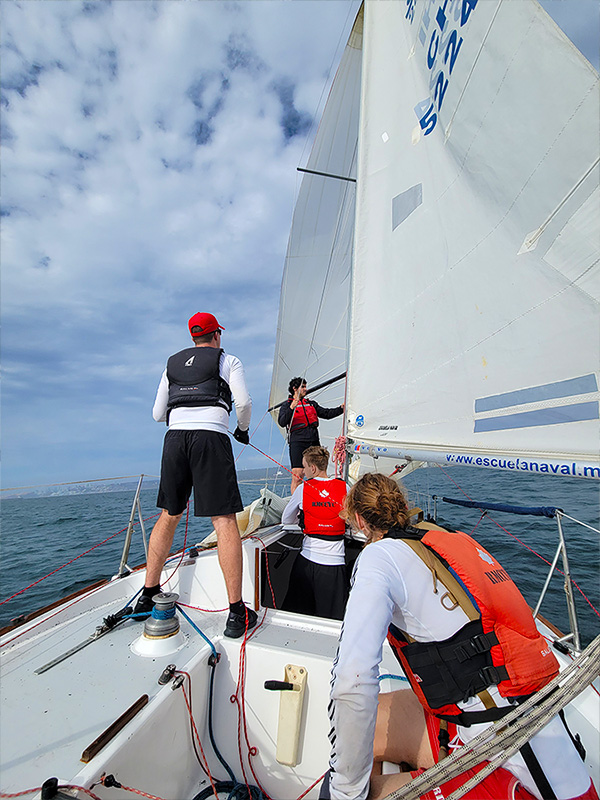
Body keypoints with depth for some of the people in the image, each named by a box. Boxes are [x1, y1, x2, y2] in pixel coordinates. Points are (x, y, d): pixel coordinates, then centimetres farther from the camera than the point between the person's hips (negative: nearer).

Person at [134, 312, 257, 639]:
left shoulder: (172, 364, 23)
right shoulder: (228, 361, 11)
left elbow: (158, 413, 20)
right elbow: (243, 401, -2)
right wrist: (243, 429, 16)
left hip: (175, 438, 5)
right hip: (211, 437, -4)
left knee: (169, 516, 17)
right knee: (224, 520, -5)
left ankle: (147, 596, 28)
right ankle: (237, 613, -3)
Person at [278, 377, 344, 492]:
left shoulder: (311, 403, 22)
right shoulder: (287, 405, 7)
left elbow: (326, 414, 21)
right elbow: (282, 422, -8)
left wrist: (341, 408, 9)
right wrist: (291, 408, -19)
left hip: (314, 441, 5)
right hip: (298, 442, -5)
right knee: (297, 477, -9)